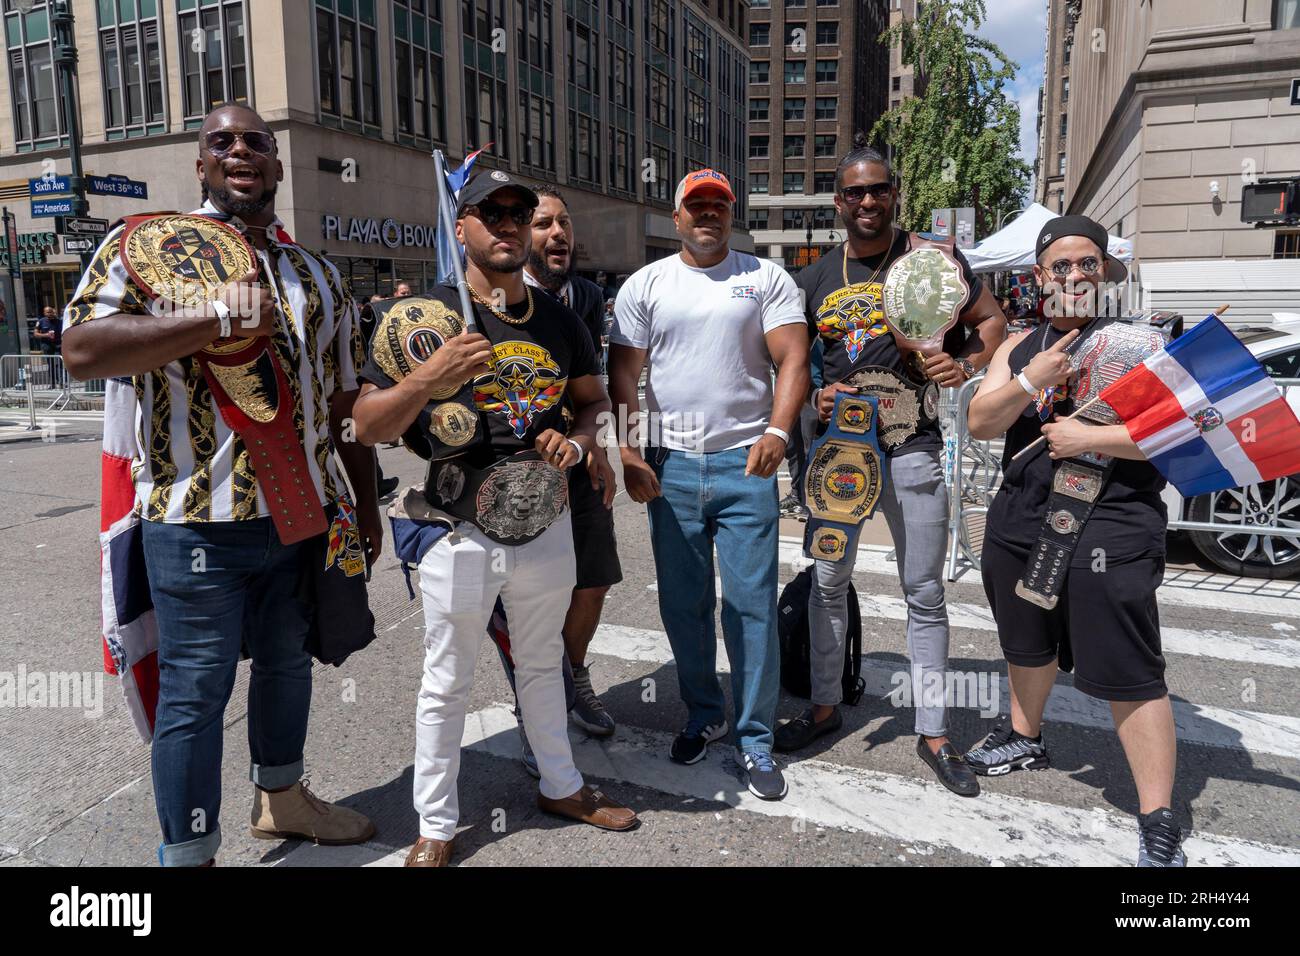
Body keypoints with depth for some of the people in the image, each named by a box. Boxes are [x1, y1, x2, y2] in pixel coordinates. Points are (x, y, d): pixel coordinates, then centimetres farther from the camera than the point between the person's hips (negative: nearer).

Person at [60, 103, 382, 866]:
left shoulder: (318, 274, 13)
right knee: (196, 689, 3)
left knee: (288, 660, 18)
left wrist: (366, 502, 13)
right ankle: (189, 853, 18)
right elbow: (83, 350, -15)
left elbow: (346, 401, 14)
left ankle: (281, 797, 39)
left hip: (304, 512, 5)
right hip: (198, 517, -5)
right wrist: (218, 317, -23)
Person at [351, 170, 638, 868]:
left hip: (546, 528, 4)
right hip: (461, 536, -4)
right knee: (445, 685, 9)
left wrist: (578, 439, -5)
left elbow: (592, 397, 17)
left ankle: (561, 786, 42)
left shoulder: (560, 320, 5)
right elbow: (367, 428, -11)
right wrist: (427, 378, -29)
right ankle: (436, 825, 29)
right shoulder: (426, 317, -9)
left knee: (542, 665, 22)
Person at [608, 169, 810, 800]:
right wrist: (625, 451, -6)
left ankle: (755, 739, 14)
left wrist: (777, 430, -20)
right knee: (681, 602, 10)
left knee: (752, 604, -1)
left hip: (745, 463, -2)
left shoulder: (766, 278, 5)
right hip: (670, 464, 2)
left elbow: (792, 358, -4)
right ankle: (703, 715, 30)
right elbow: (623, 375, 5)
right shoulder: (644, 285, 9)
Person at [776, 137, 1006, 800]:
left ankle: (933, 733, 18)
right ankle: (825, 706, 29)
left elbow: (991, 319, 8)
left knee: (924, 592, 4)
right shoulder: (815, 279, 9)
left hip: (911, 445, -2)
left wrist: (967, 363, -13)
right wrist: (814, 397, -6)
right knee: (828, 582, 10)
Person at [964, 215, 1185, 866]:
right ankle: (1024, 739, 47)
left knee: (1127, 674, -7)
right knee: (1028, 644, 24)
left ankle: (1158, 823, 4)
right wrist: (1030, 381, -14)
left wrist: (1091, 437, -19)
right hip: (1020, 520, 6)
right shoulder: (1018, 348, 12)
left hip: (1109, 525, -6)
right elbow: (979, 423, 1)